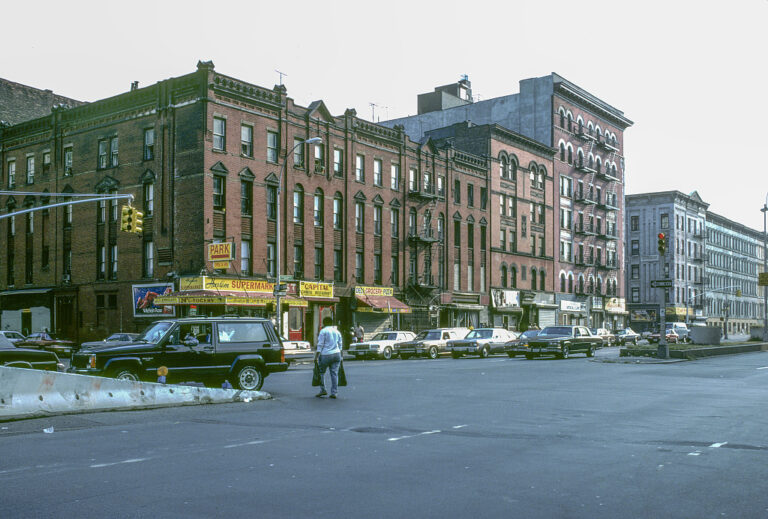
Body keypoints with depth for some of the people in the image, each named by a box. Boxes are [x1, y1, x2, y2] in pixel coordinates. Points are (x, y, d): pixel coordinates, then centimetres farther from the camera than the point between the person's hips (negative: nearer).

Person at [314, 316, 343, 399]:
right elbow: (340, 345, 14)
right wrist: (340, 357, 19)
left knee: (321, 372, 10)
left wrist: (316, 356, -8)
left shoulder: (323, 331, -5)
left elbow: (320, 345, -10)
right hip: (336, 354, 5)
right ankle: (334, 393, 1)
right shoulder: (337, 331, 13)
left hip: (326, 355, -5)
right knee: (334, 373, 3)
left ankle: (323, 390, 5)